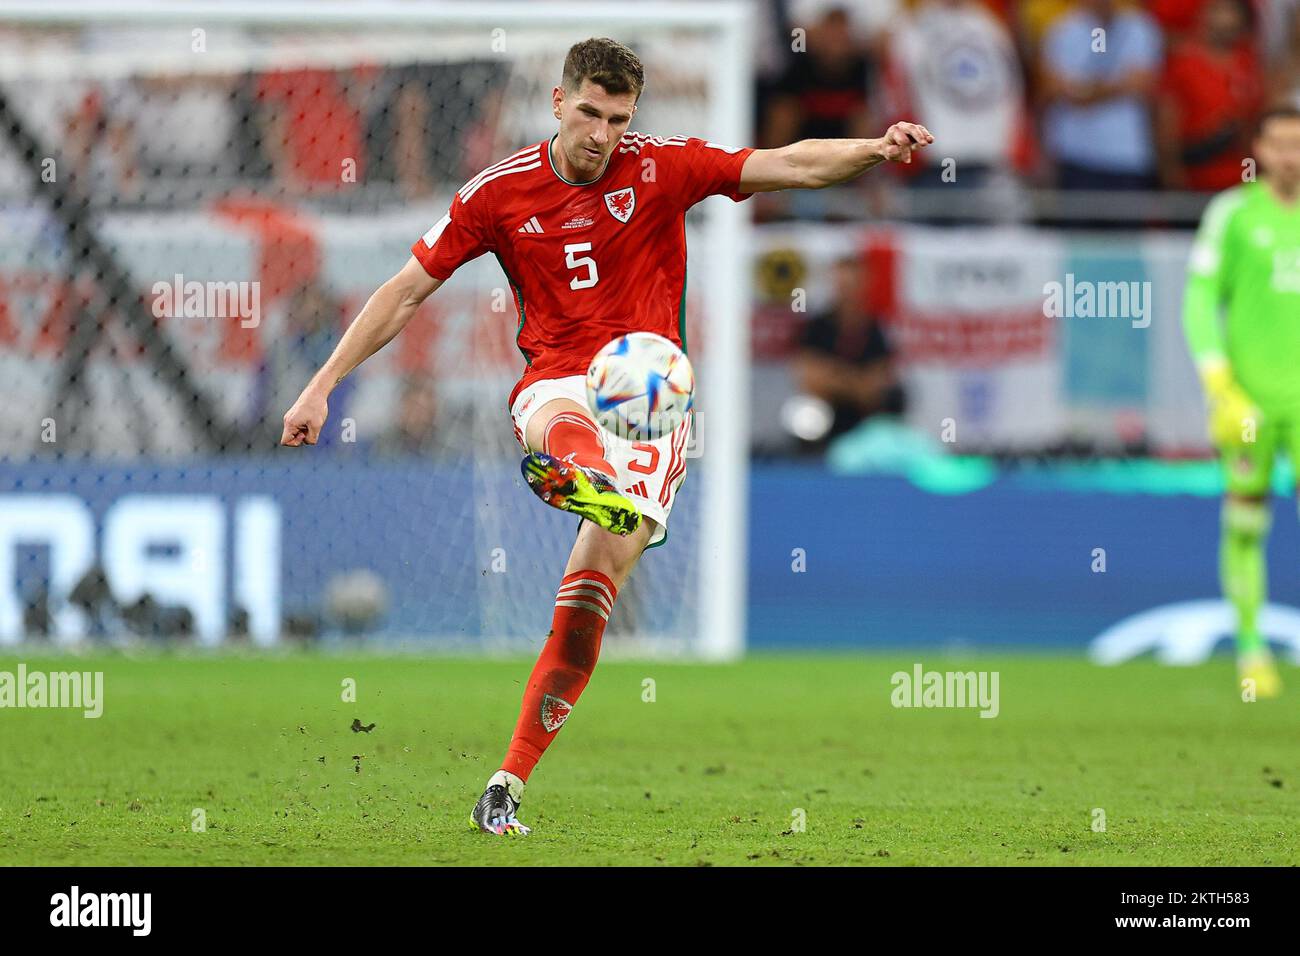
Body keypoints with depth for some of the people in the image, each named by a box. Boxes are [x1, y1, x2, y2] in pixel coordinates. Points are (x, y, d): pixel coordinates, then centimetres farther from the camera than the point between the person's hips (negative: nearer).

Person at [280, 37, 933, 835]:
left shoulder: (662, 168, 2)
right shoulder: (499, 193, 4)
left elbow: (791, 165, -7)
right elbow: (406, 292, 9)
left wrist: (876, 149, -25)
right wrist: (323, 386, 5)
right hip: (557, 383, 1)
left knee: (604, 566, -17)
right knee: (557, 425, -38)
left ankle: (510, 784, -12)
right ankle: (586, 484, -78)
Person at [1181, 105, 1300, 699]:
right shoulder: (1232, 214, 1)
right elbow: (1200, 302, -1)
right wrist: (1221, 388, -11)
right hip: (1247, 393, -1)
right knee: (1245, 522, 1)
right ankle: (1250, 648, 12)